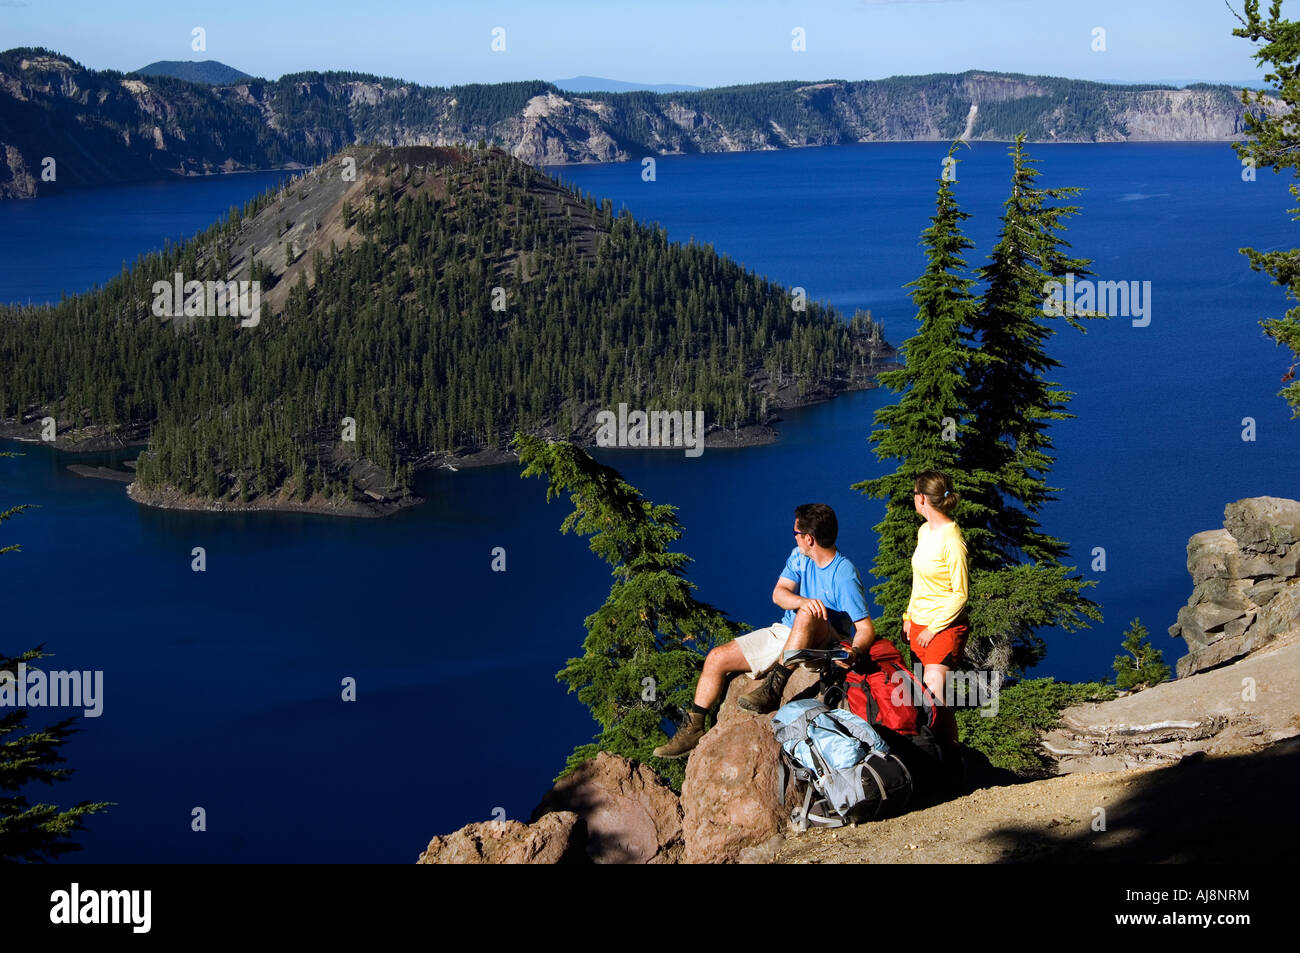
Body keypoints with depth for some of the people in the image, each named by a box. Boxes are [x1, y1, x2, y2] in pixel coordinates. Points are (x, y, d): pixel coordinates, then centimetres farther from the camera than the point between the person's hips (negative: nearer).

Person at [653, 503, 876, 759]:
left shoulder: (844, 576, -18)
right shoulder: (799, 557, 4)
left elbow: (866, 628, -20)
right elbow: (779, 593, -9)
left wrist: (854, 652, -42)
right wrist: (802, 601, -32)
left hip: (824, 642, -7)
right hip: (783, 633, 7)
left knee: (808, 614, -41)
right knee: (717, 658, -3)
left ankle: (773, 689, -38)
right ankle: (693, 728, 4)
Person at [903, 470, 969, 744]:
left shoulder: (951, 540, -18)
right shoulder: (924, 531, 8)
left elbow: (961, 594, -15)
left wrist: (933, 628, -13)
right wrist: (909, 617, 15)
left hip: (945, 627, -8)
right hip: (919, 625, 8)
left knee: (933, 693, -18)